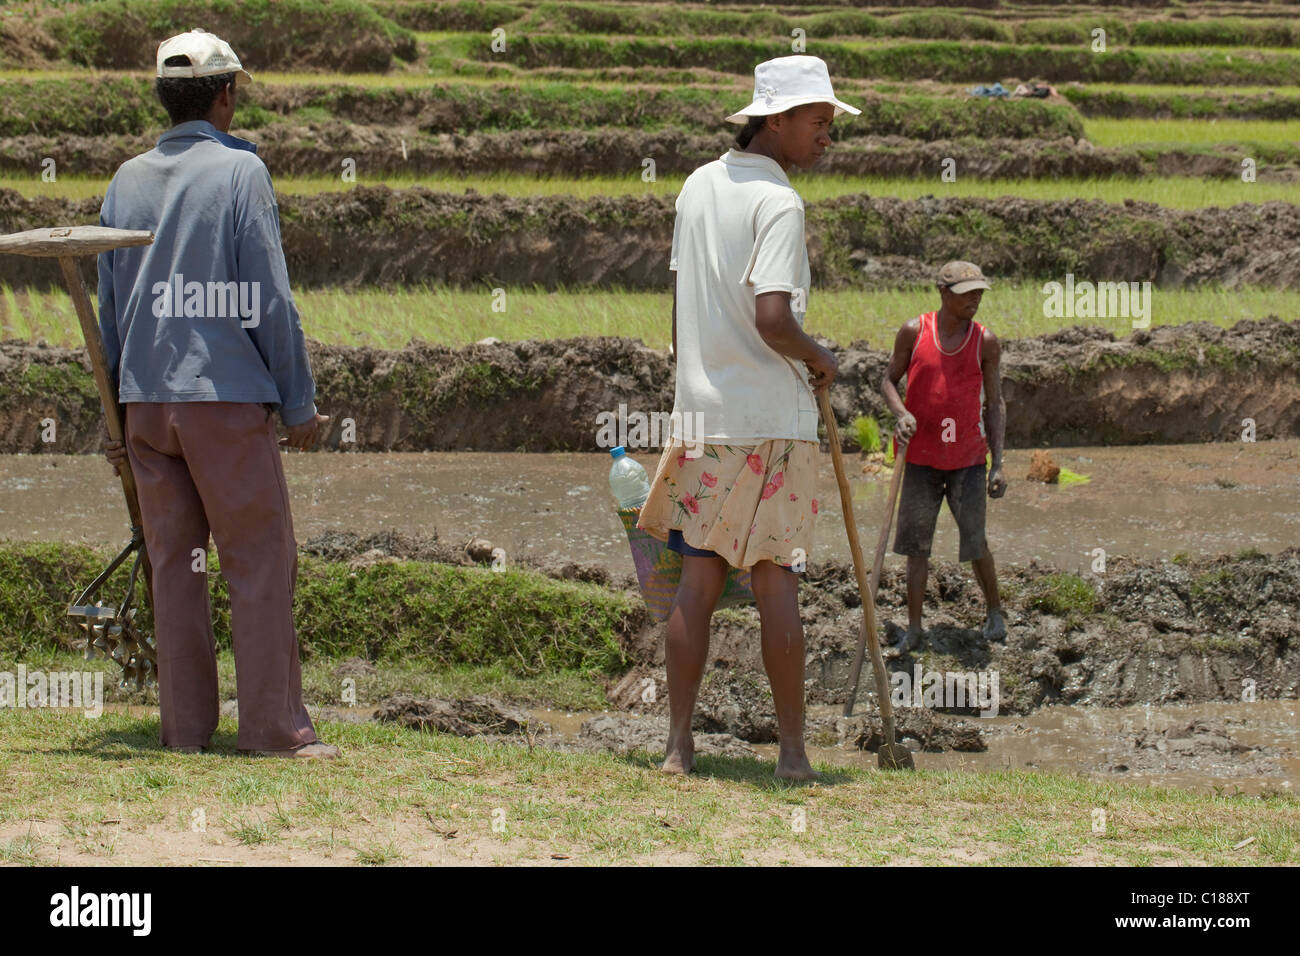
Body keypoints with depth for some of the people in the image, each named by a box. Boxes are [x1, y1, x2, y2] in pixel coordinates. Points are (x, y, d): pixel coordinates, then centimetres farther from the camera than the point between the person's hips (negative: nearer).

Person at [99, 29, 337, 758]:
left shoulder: (128, 180, 11)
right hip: (226, 395, -5)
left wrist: (113, 416, 21)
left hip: (146, 398, 6)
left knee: (175, 562, 9)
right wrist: (300, 401, -2)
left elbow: (110, 306, 15)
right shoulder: (240, 170, -5)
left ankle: (186, 725, 8)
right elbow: (270, 298, -8)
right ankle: (275, 726, -5)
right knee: (262, 560, -2)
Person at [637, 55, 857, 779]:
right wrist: (820, 359, -5)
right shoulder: (778, 202, -13)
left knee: (698, 580, 7)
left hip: (700, 415, 6)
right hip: (772, 420, -6)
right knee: (777, 583, 0)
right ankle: (793, 750, 4)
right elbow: (772, 319, -23)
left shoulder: (698, 186, 11)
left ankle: (679, 746, 6)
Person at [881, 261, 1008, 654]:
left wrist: (997, 464, -4)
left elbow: (995, 404, 2)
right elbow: (889, 380, 7)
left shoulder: (986, 342, -2)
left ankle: (995, 612, 20)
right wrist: (901, 413, -15)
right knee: (916, 543, 2)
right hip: (921, 456, 1)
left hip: (968, 458, -1)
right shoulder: (914, 332, -2)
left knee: (974, 541, -2)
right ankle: (914, 628, 10)